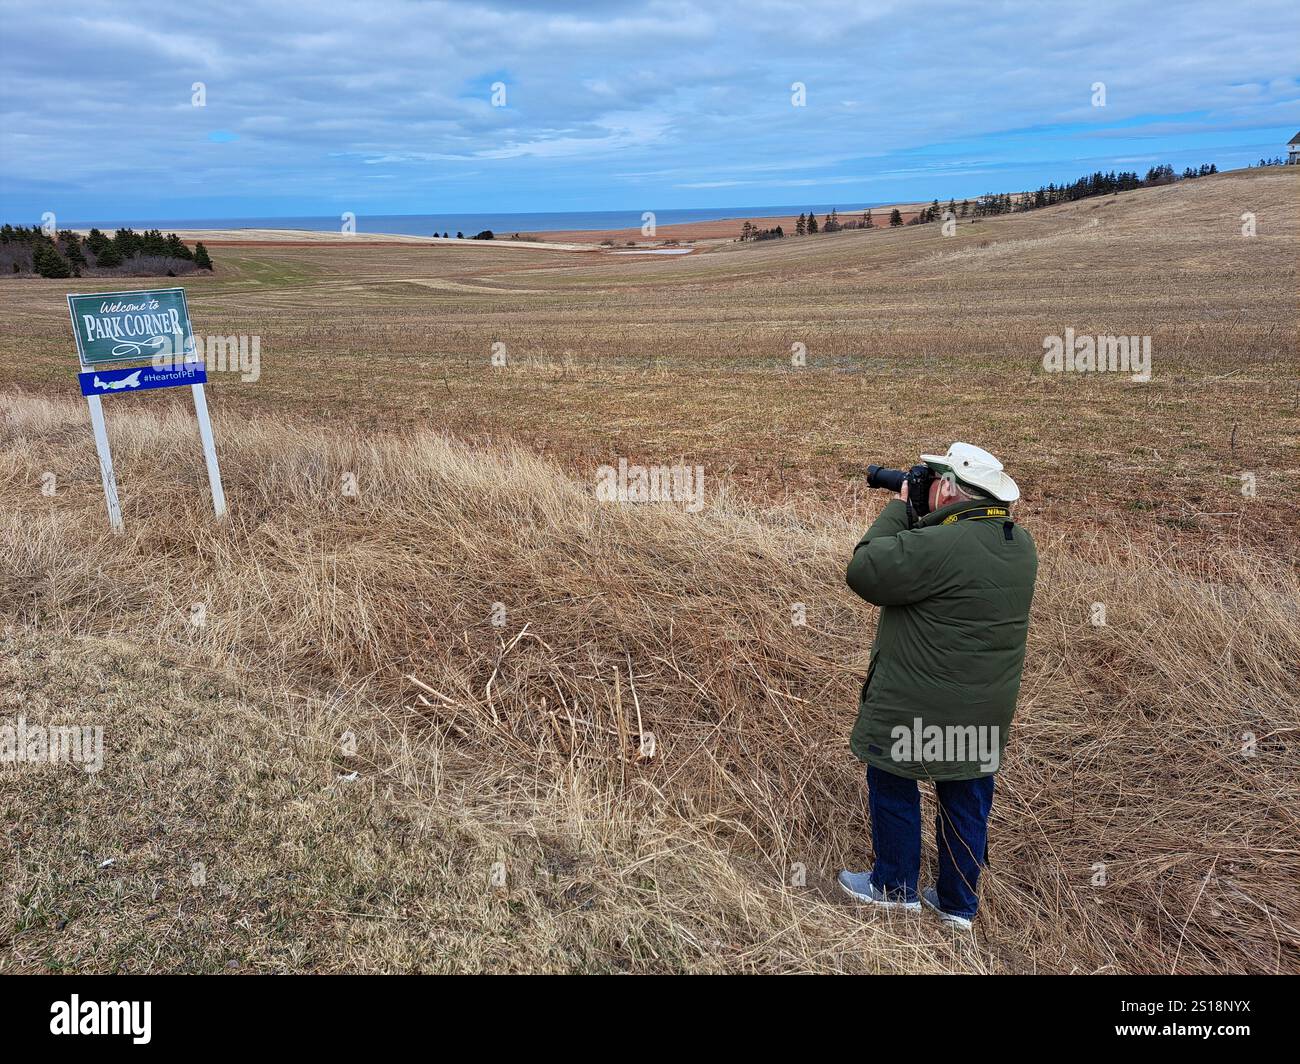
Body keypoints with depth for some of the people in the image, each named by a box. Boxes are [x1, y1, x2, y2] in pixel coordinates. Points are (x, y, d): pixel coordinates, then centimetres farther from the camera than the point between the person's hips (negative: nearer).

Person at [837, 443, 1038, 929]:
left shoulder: (937, 546, -28)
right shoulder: (1019, 544, 1)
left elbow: (863, 572, -20)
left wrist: (898, 509, -10)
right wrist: (915, 518, 2)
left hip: (919, 706, -7)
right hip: (986, 713, 8)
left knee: (892, 785, 14)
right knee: (967, 800, 18)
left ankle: (896, 887, 31)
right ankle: (957, 904, 33)